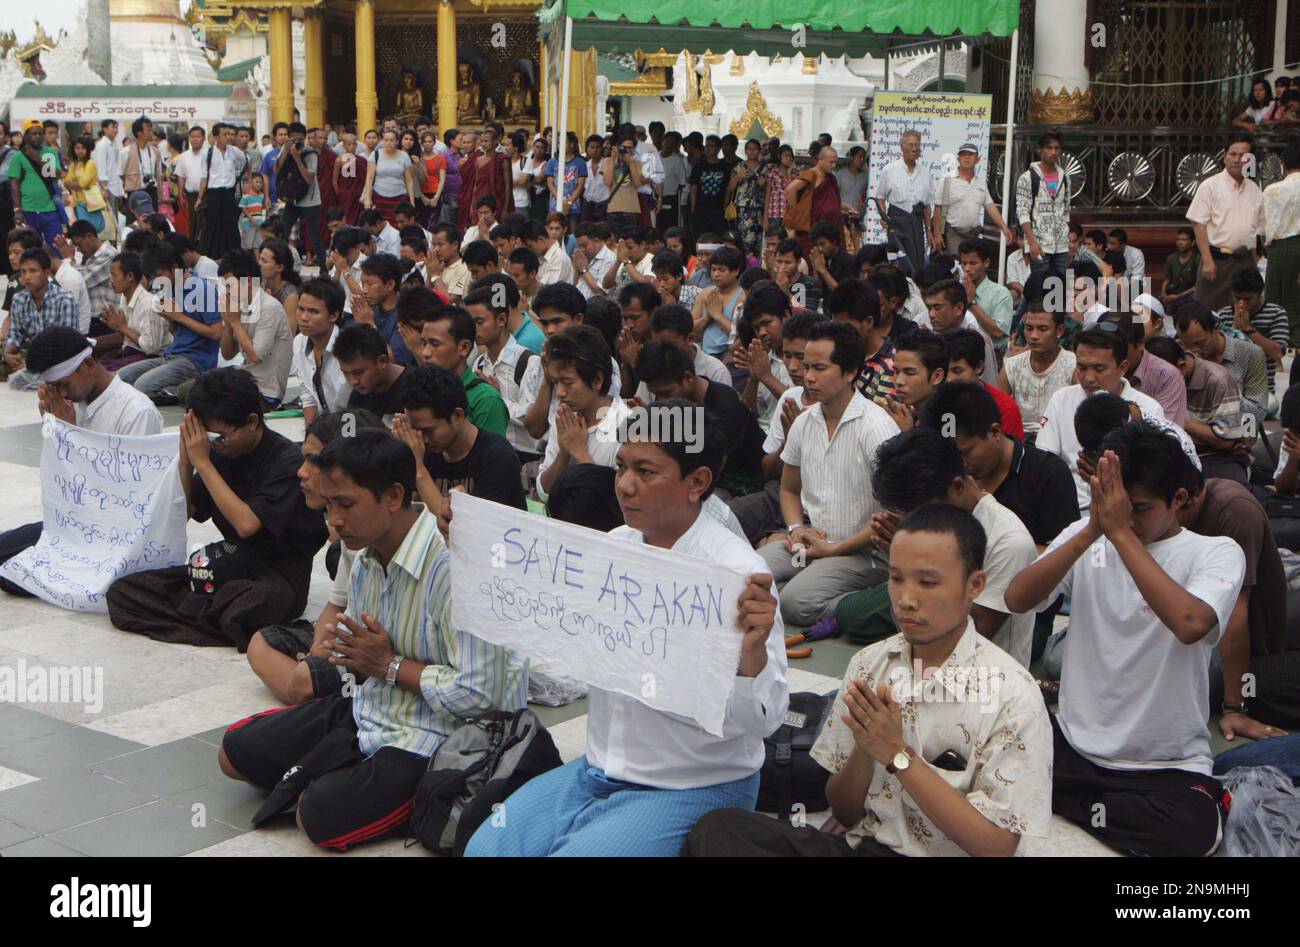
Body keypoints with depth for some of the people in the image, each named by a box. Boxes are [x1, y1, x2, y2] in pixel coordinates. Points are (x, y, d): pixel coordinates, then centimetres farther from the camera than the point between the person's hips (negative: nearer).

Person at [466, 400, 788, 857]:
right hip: (599, 770, 6)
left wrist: (751, 653, -45)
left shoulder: (737, 572, -20)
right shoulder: (614, 545, 0)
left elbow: (762, 720, -23)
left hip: (694, 789, -6)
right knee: (483, 848, -6)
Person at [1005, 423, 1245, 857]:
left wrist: (1122, 533, -25)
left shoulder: (1217, 553, -5)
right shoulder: (1086, 538, 5)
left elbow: (1190, 624, -28)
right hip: (1074, 741, 2)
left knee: (1192, 829, -33)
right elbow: (1017, 598, -12)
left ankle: (1054, 799, -8)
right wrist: (1092, 531, -21)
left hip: (1168, 765, -1)